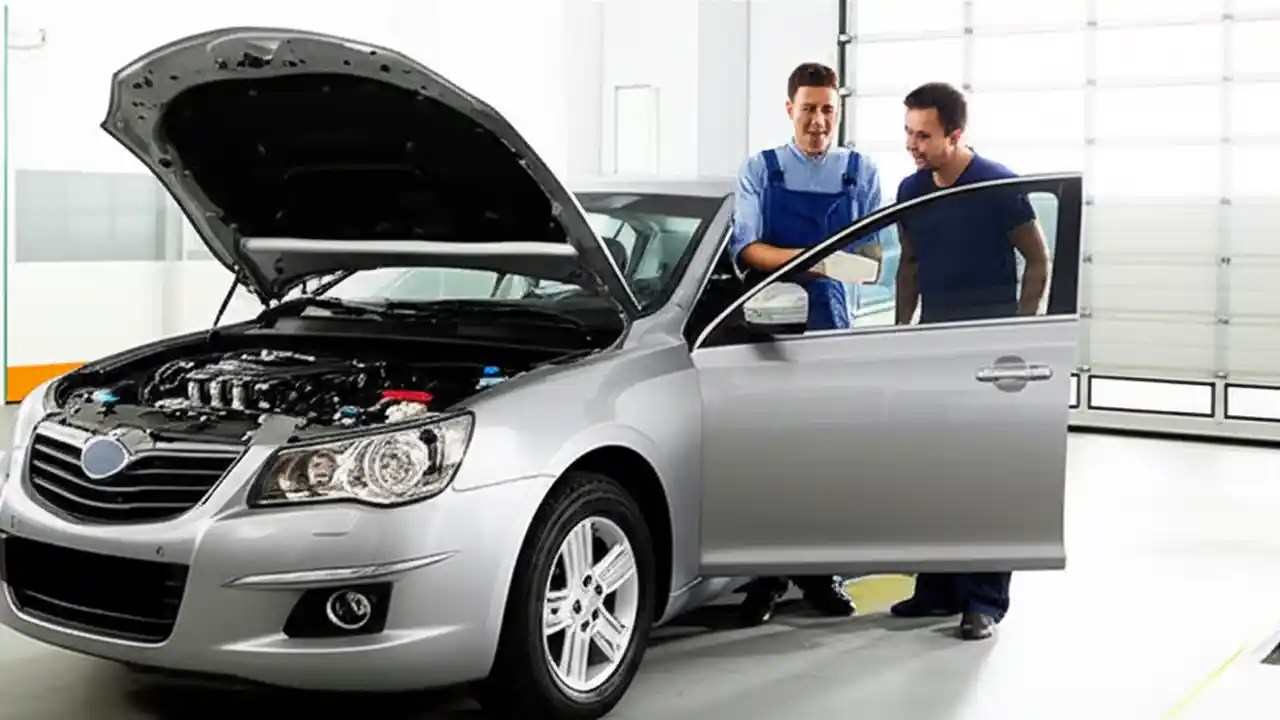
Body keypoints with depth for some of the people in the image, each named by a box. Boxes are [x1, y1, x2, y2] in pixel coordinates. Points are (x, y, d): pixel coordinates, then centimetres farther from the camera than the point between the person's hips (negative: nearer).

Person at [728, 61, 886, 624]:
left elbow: (874, 248, 10)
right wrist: (802, 259, -21)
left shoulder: (862, 173, 11)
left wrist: (863, 259, -15)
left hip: (831, 322, 2)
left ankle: (820, 574, 12)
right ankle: (765, 577, 3)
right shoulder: (760, 170, 6)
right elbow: (746, 248, -3)